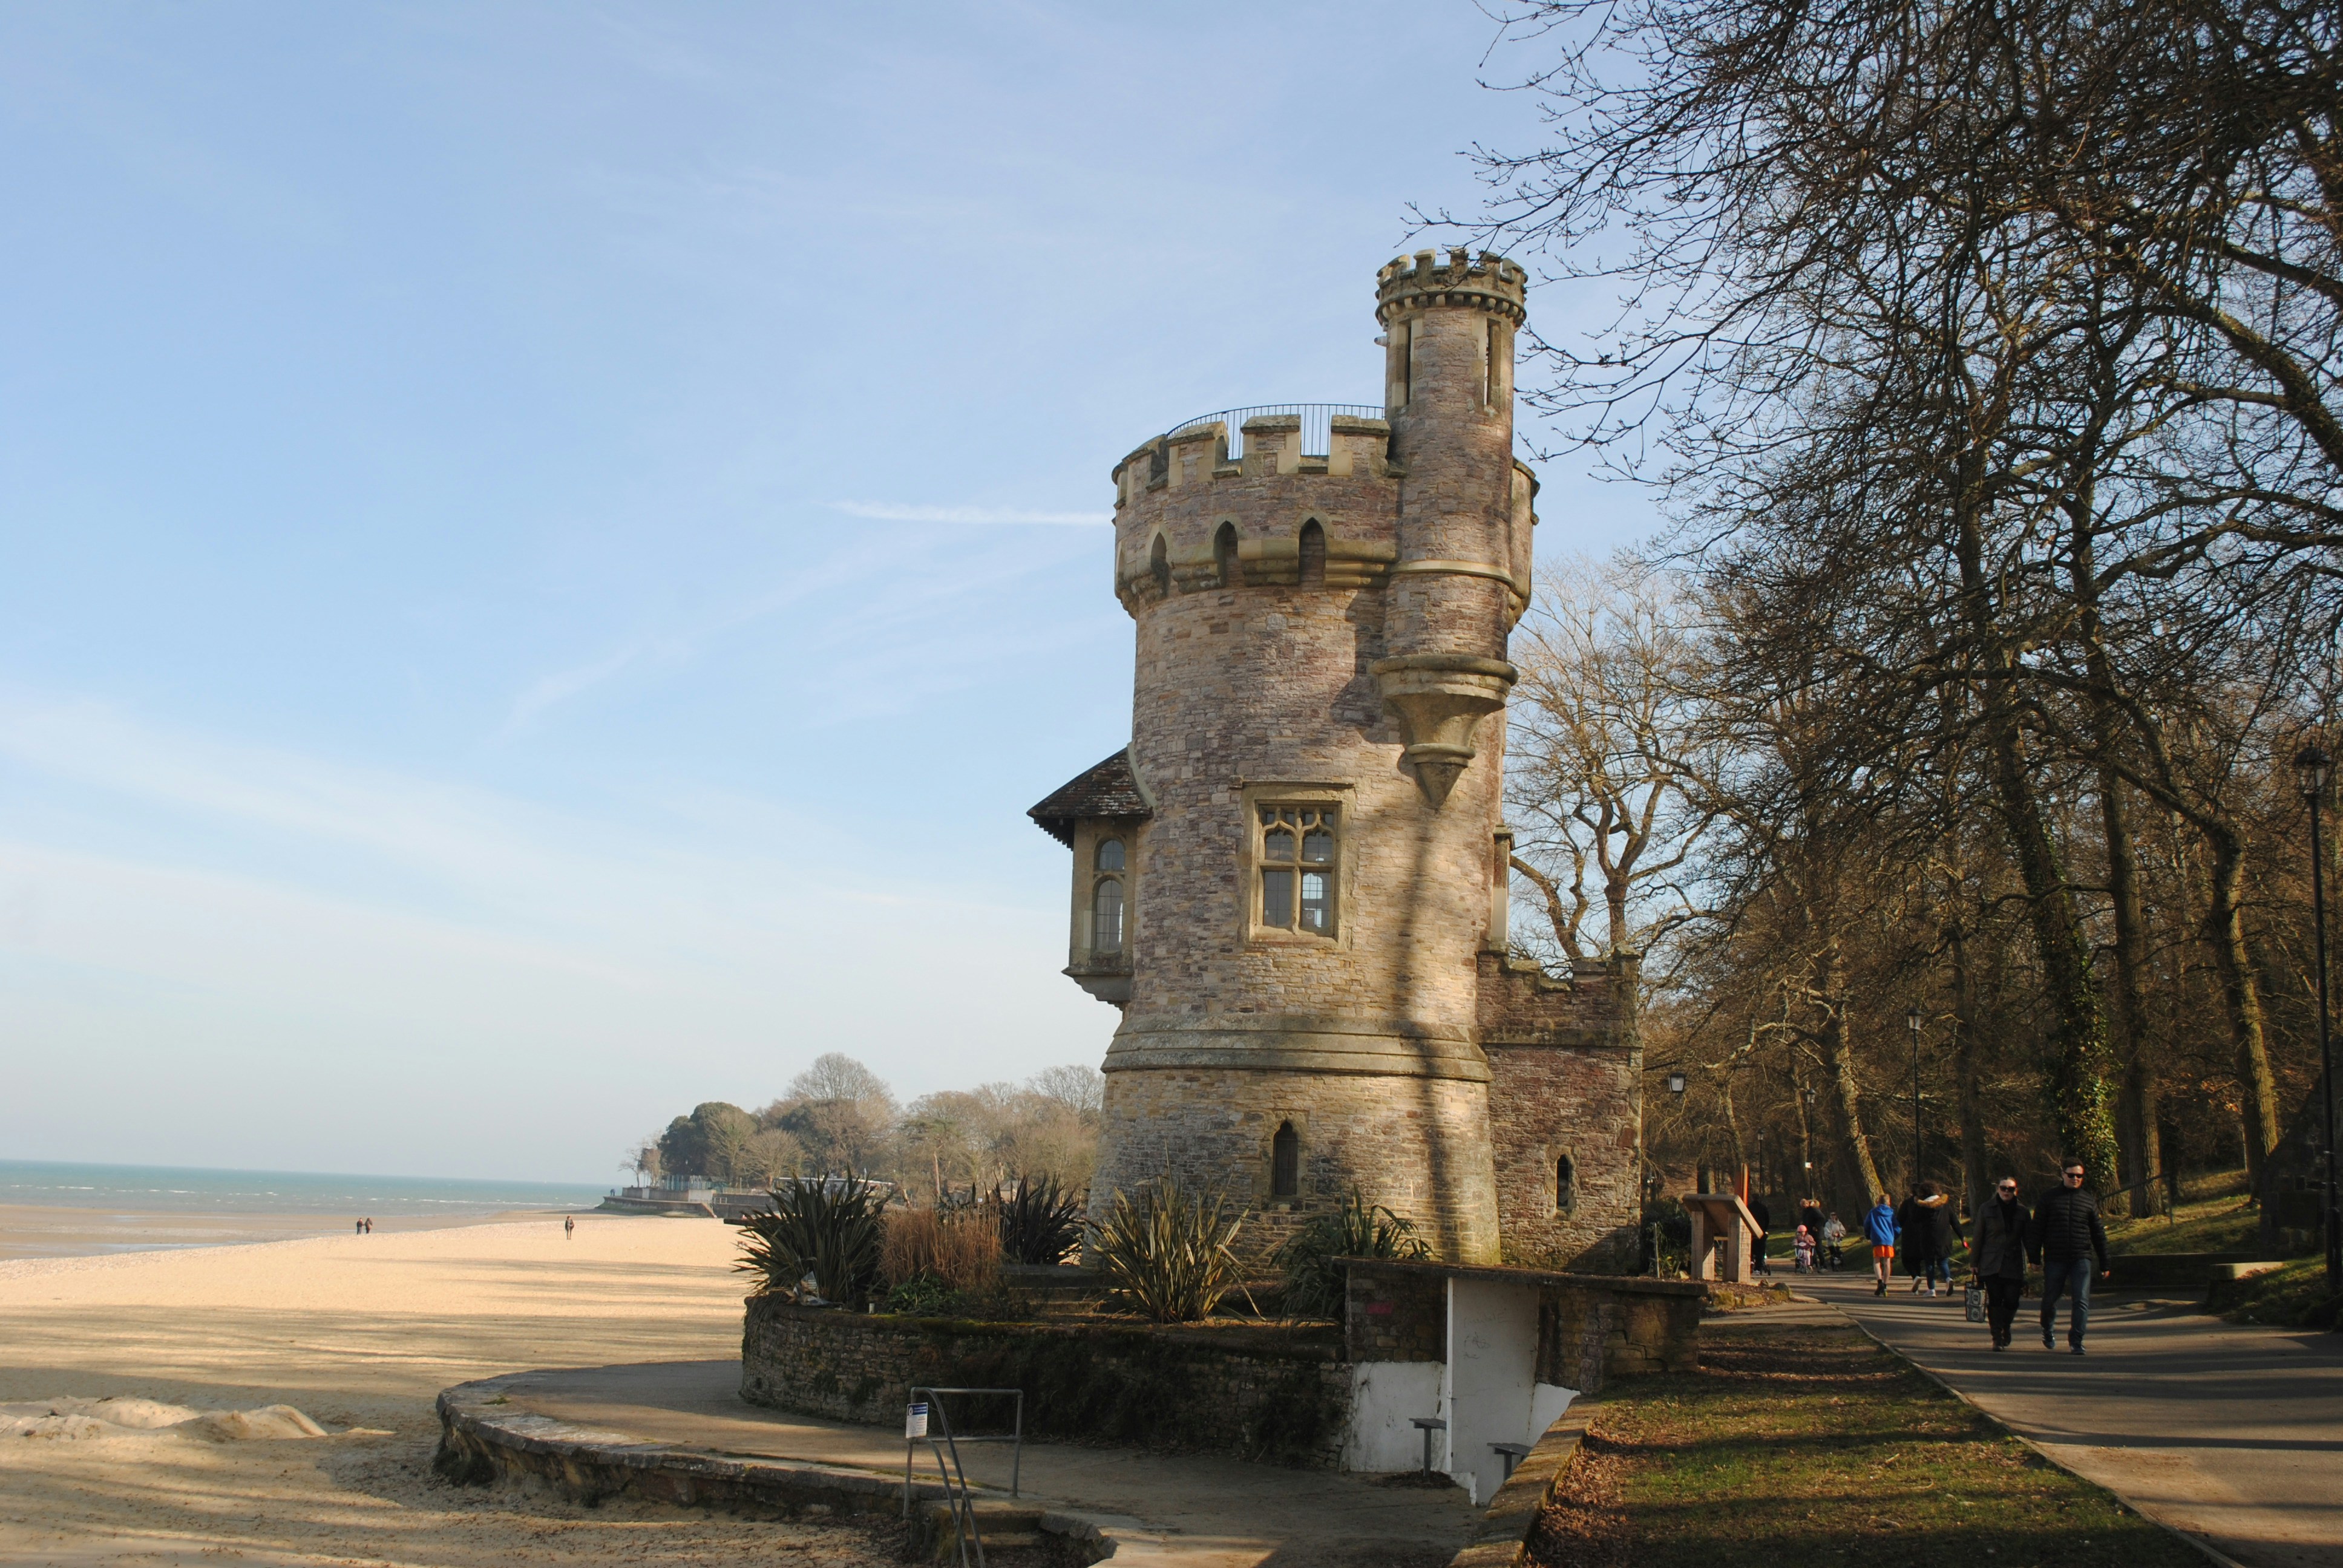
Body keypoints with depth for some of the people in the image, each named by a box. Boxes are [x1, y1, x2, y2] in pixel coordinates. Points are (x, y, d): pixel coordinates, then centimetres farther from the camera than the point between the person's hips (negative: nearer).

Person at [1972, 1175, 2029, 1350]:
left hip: (2014, 1264, 1)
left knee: (2011, 1301, -2)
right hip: (1991, 1264, -1)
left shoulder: (2022, 1211, 7)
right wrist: (1974, 1262, 6)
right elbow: (1978, 1237, 7)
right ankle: (1998, 1337, 1)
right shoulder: (1987, 1209, 5)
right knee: (1994, 1300, -6)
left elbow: (2028, 1238, 11)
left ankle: (2005, 1328, 27)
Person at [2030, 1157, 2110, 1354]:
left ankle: (2076, 1340, -1)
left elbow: (2098, 1233, 13)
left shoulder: (2089, 1200, 9)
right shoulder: (2049, 1198, 4)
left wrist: (2104, 1264, 11)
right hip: (2055, 1259, -1)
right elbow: (2037, 1230, 4)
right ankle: (2048, 1331, 33)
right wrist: (2034, 1257, -2)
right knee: (2050, 1299, 8)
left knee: (2082, 1300, -8)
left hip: (2082, 1258, 1)